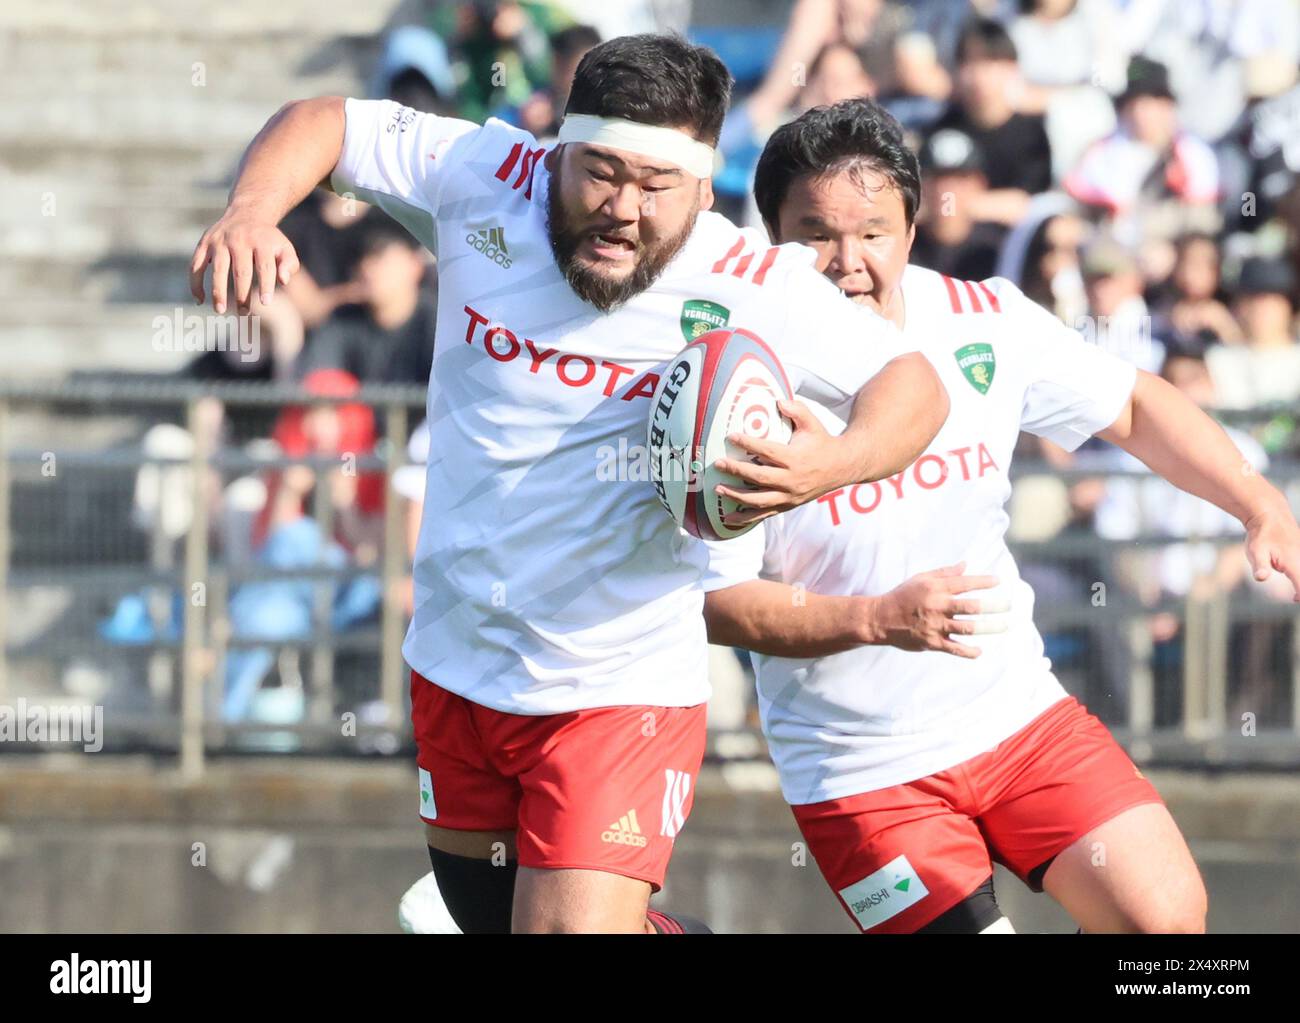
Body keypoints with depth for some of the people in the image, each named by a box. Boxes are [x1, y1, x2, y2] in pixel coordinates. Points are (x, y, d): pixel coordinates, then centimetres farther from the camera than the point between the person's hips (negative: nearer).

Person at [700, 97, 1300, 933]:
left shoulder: (987, 323, -6)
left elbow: (1133, 408, 9)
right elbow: (715, 601, -16)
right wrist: (878, 620, -29)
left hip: (1018, 710, 4)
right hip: (860, 766, -4)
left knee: (1167, 913, -9)